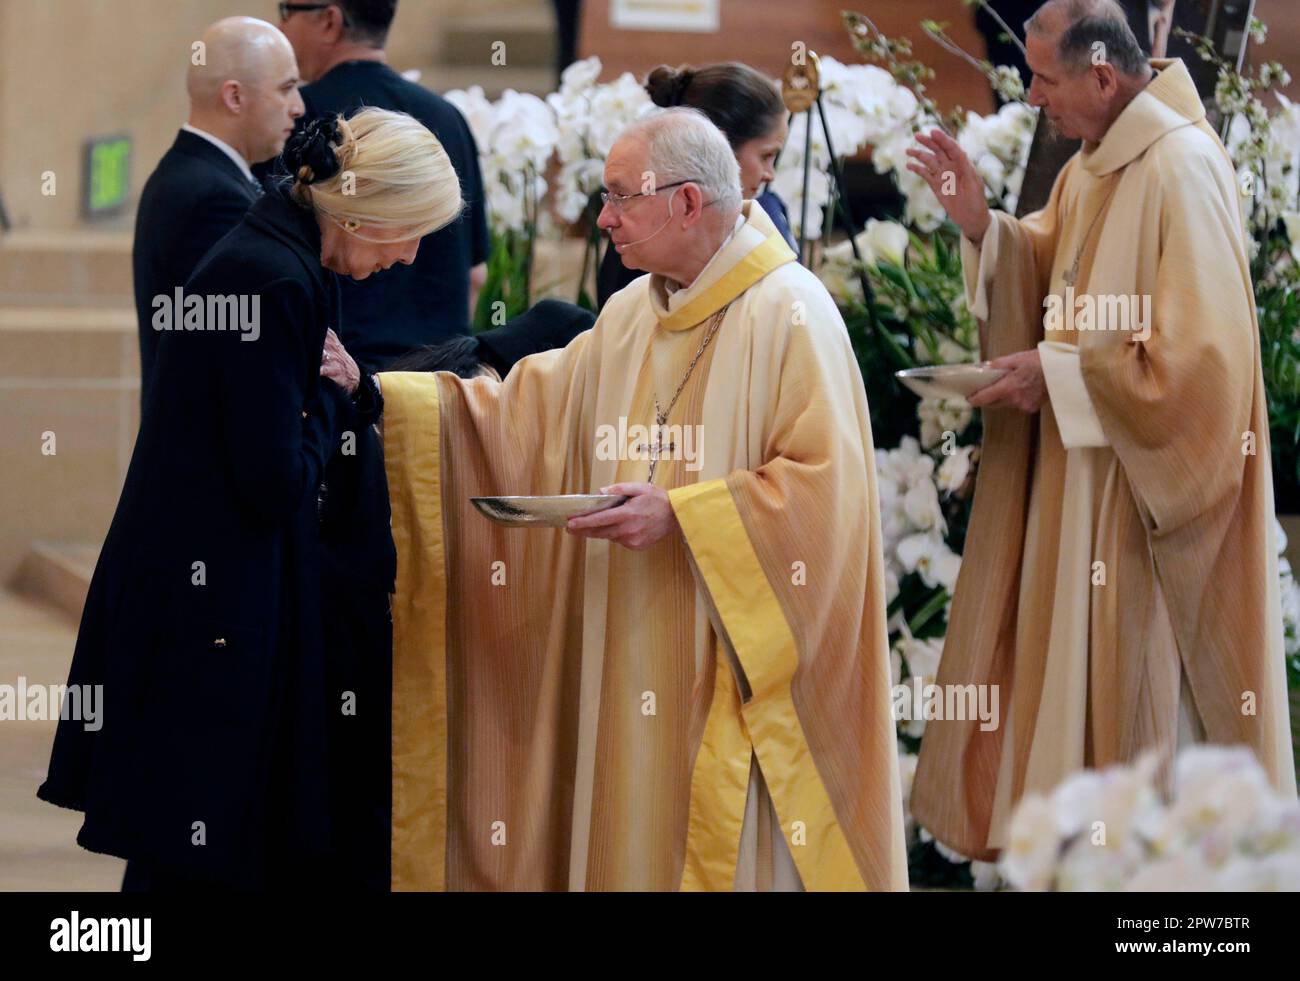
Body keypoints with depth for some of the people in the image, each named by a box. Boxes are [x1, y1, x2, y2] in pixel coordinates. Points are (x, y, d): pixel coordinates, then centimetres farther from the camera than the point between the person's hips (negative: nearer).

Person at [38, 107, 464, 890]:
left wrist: (345, 389, 0)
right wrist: (333, 391, -6)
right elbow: (276, 483, -21)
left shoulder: (286, 264, 11)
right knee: (191, 862, -3)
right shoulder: (275, 283, -21)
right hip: (208, 618, -10)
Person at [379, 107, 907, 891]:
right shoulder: (631, 315, 12)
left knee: (743, 858, -3)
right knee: (635, 843, 10)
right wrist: (380, 398, 6)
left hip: (739, 667, -7)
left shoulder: (788, 314, -12)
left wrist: (679, 515, -20)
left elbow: (824, 487, -17)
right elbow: (526, 415, 14)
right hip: (636, 672, 7)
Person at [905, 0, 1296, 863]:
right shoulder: (1093, 167, 8)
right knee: (1067, 680, 13)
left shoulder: (1182, 169, -21)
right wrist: (981, 225, -1)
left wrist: (1058, 373, -20)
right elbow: (1053, 284, 15)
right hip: (1079, 486, 9)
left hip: (1146, 493, -9)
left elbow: (1199, 355, -25)